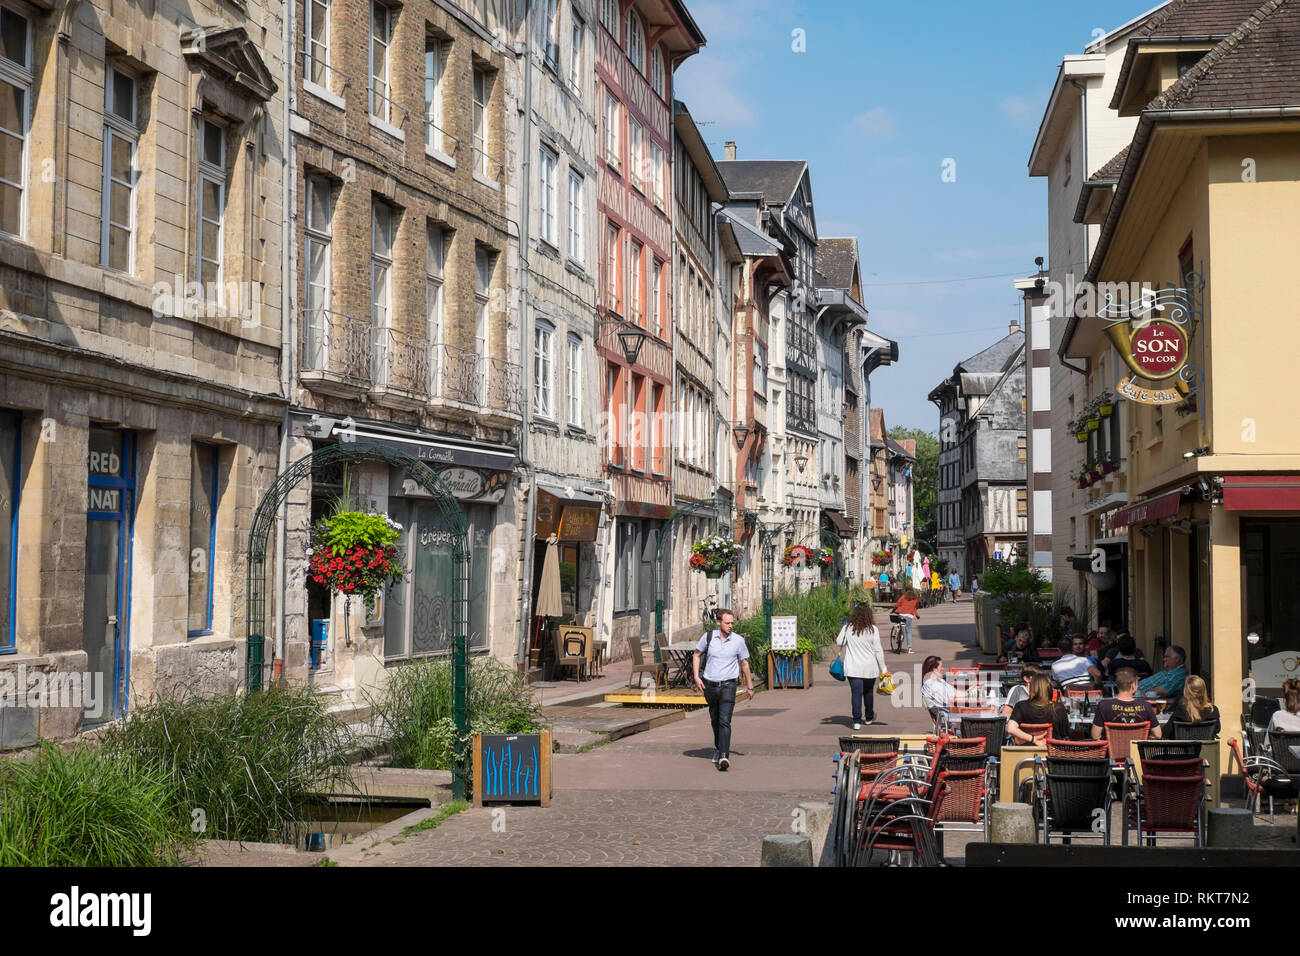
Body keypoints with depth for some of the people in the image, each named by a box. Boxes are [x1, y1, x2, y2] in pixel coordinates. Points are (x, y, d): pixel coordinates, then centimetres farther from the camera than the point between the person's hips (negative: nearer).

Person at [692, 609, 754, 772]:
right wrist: (696, 677, 1)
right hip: (710, 685, 2)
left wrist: (749, 686, 15)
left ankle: (724, 755, -23)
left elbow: (744, 663, 10)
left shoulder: (738, 640, -2)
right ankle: (718, 746, 39)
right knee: (715, 720, 16)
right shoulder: (708, 637, -1)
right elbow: (697, 655, 12)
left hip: (728, 685, -2)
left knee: (725, 721, -16)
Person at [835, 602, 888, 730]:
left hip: (852, 668, -1)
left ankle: (857, 721, -8)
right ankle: (869, 718, 33)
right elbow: (878, 650, -6)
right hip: (869, 667, 1)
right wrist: (883, 668, 2)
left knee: (856, 693, 0)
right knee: (869, 692, 18)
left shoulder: (847, 627, -9)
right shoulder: (872, 630, -10)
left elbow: (839, 642, 2)